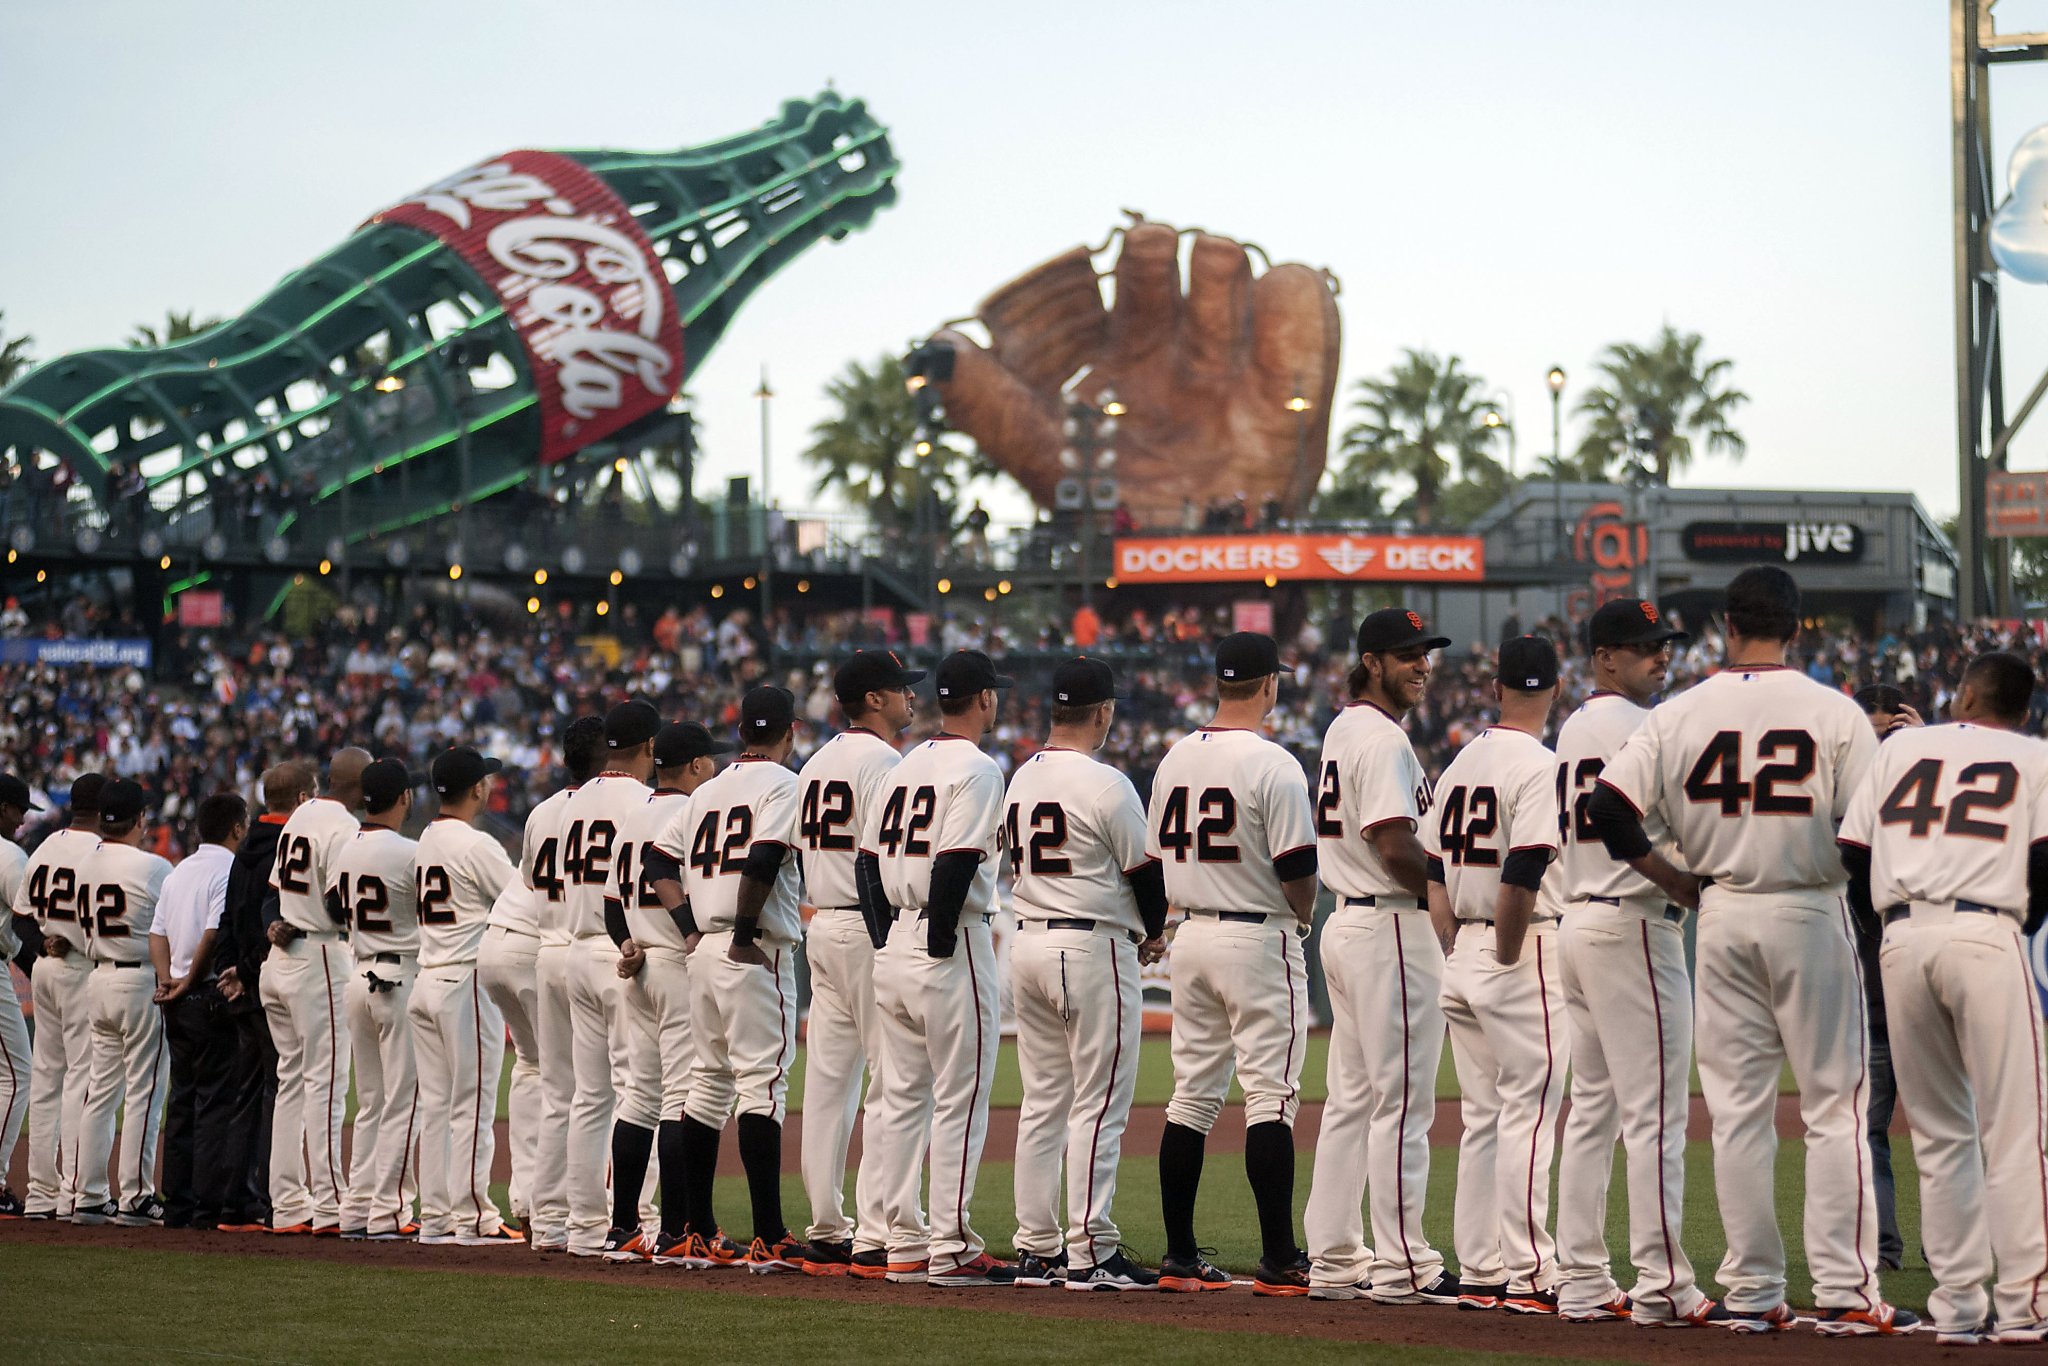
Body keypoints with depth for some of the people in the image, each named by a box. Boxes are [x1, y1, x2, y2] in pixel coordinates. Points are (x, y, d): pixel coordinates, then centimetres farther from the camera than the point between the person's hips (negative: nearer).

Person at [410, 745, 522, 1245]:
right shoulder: (476, 846, -13)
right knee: (473, 1105, -5)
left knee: (435, 1104, 9)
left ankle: (435, 1215, 11)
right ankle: (472, 1217, -4)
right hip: (468, 982, -8)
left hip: (426, 981, 8)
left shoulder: (425, 842, 13)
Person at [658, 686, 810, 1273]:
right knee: (763, 1085, -10)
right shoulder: (784, 783, -6)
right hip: (757, 954, -7)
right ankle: (769, 1240, -15)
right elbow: (762, 859, -21)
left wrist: (694, 926, 17)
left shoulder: (708, 791, 15)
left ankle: (697, 1229, 19)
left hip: (703, 953, 8)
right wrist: (744, 936, -15)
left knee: (709, 1085, 15)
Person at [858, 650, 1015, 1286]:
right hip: (951, 947, -8)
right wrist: (940, 943, -14)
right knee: (960, 1100, -4)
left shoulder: (903, 768, 14)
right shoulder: (976, 768, -10)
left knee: (902, 1097, 11)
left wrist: (887, 941, 13)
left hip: (892, 946, 8)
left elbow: (867, 861, 13)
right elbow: (956, 863, -20)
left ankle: (904, 1245, 13)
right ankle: (952, 1250, -5)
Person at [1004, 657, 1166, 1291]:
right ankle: (1089, 1252, -5)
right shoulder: (1106, 785, -14)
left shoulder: (1020, 780, 10)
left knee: (1041, 1103, 11)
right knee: (1098, 1106, -4)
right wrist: (1155, 934, 11)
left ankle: (1036, 1249, 12)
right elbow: (1144, 871, -9)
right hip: (1093, 950, -8)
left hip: (1028, 944, 8)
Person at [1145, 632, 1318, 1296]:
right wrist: (1301, 917, 5)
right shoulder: (1272, 765, -15)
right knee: (1269, 1096, -4)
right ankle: (1279, 1261, -6)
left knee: (1192, 1096, 10)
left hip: (1191, 938, 7)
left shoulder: (1175, 758, 7)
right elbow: (1299, 870, -15)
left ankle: (1179, 1259, 11)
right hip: (1260, 941, -7)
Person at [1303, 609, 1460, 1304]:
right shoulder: (1382, 738, -15)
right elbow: (1395, 847, -23)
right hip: (1392, 927, -10)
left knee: (1351, 1098, 12)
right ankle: (1402, 1265, -5)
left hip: (1346, 925, 10)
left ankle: (1334, 1260, 14)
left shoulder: (1341, 730, 17)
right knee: (1402, 1099, -7)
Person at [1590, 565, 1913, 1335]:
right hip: (1810, 914, -3)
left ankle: (1752, 1294, 8)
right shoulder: (1834, 713, -7)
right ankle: (1844, 1293, -4)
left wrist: (1674, 881, 6)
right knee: (1834, 1104, 1)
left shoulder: (1679, 715, 0)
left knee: (1738, 1110, 8)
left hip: (1721, 919, 3)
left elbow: (1609, 809, -4)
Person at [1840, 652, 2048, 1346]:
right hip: (1987, 938, -3)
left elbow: (1852, 857, 13)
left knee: (1939, 1133, 10)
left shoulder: (1900, 747, 19)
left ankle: (1957, 1307, 8)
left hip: (1901, 942, 3)